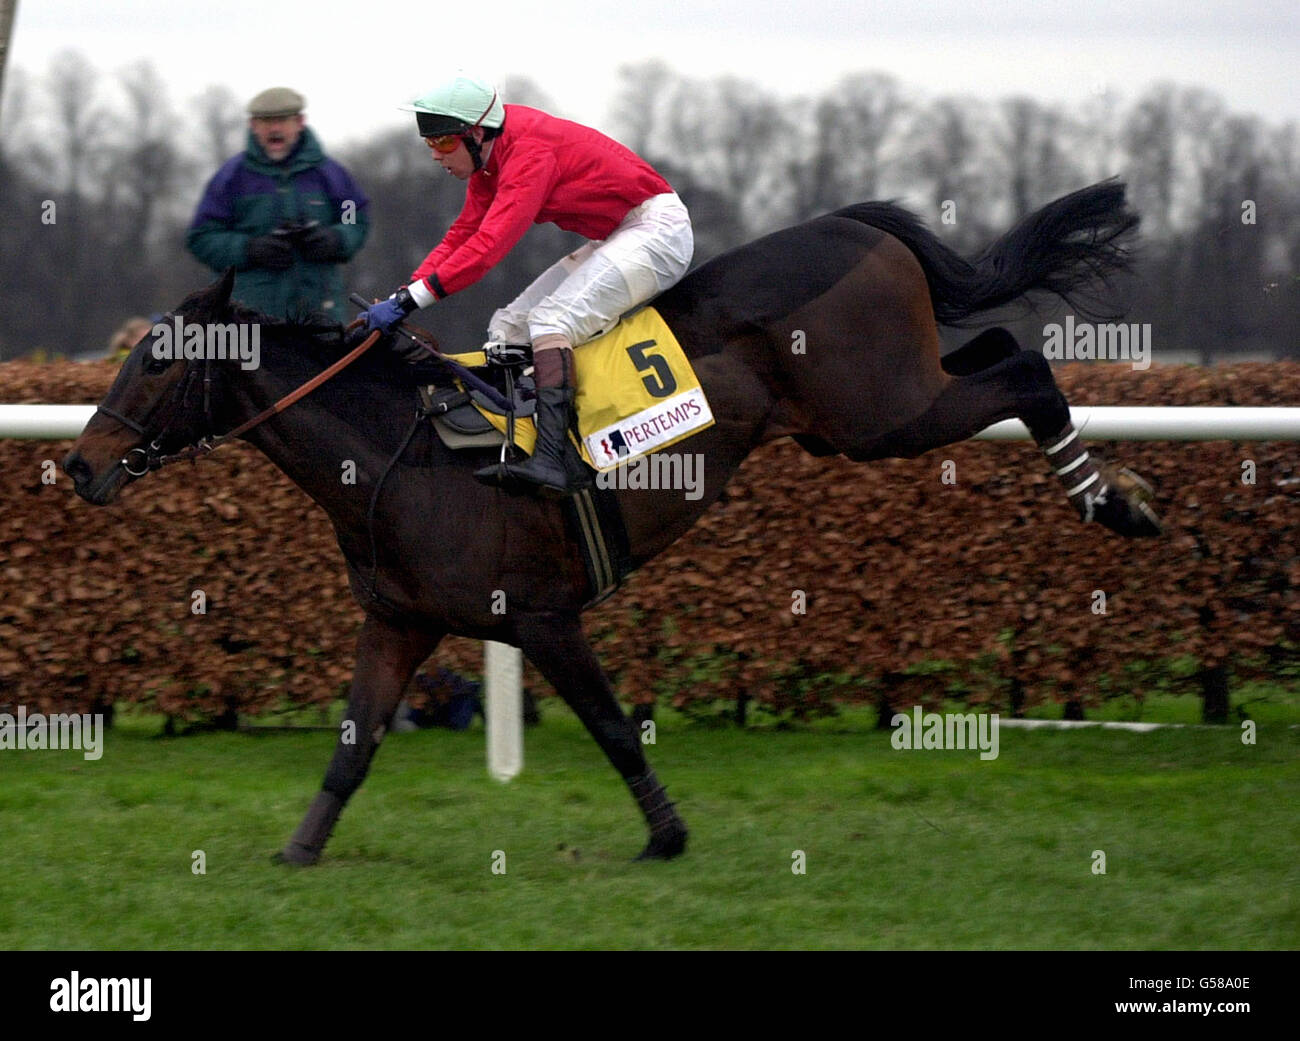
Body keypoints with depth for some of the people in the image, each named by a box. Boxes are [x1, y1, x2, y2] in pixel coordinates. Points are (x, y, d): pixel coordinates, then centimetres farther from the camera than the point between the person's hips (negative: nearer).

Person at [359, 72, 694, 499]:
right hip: (612, 241, 11)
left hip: (657, 228, -11)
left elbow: (489, 244, -33)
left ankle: (551, 459, -39)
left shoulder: (530, 151, -26)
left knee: (550, 320, -27)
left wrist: (410, 300, -36)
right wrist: (401, 295, -8)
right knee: (507, 328, 2)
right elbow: (462, 235, 6)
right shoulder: (487, 159, 5)